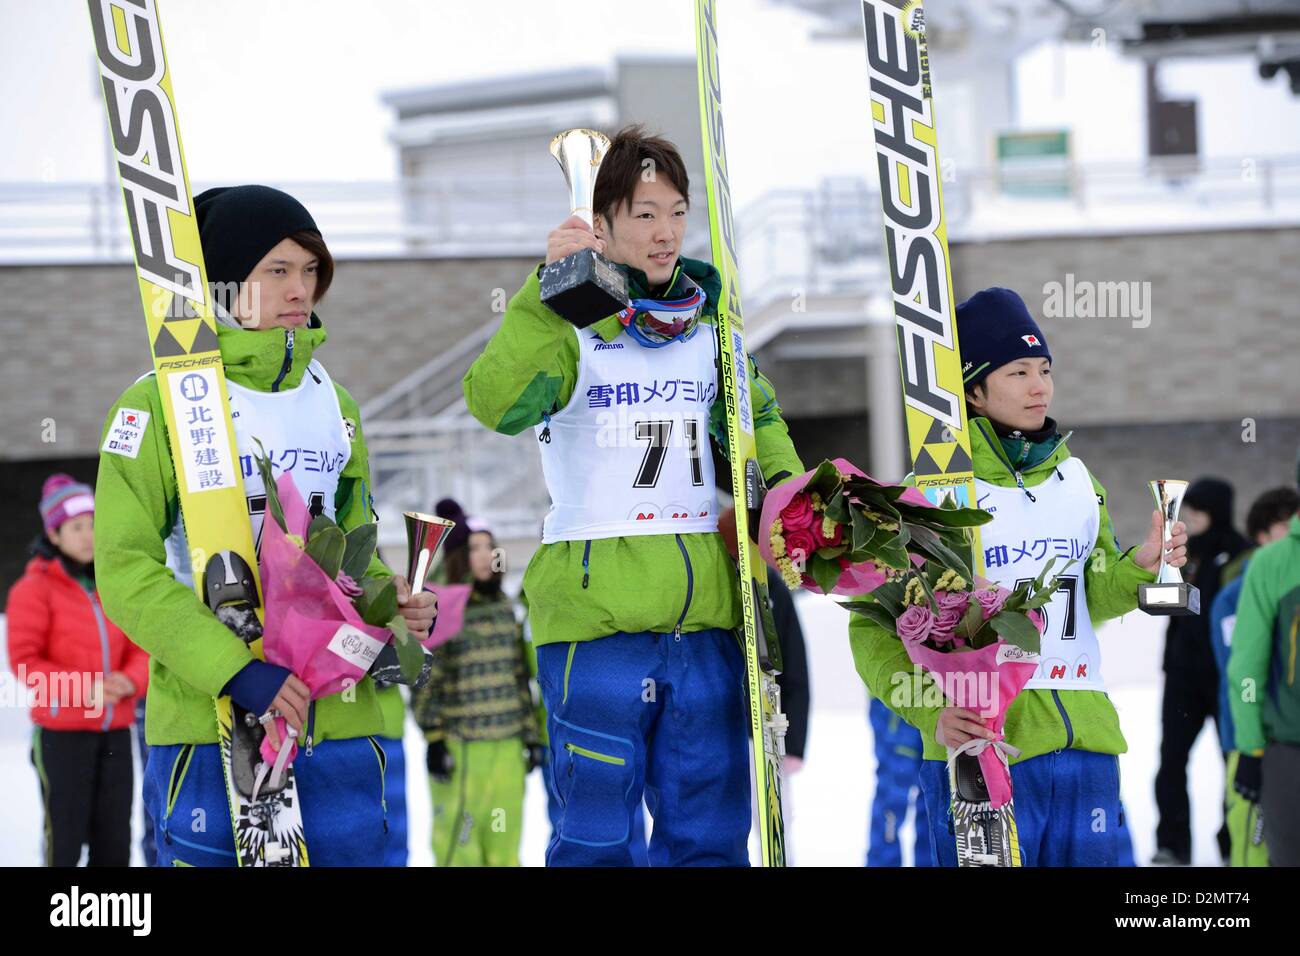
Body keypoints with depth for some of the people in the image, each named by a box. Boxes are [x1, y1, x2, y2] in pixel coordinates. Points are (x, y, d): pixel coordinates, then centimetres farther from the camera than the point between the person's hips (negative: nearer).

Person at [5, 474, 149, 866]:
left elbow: (141, 649, 11)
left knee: (115, 840, 5)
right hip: (63, 734, -5)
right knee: (65, 838, -4)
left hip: (115, 733, 5)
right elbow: (23, 660, -10)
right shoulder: (36, 587, -5)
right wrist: (81, 688, -20)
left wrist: (130, 681, -12)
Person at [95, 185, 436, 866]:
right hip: (209, 721, -5)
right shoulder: (158, 403, -5)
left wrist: (395, 604, 1)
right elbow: (126, 570, -11)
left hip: (339, 721, 5)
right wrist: (235, 670, -20)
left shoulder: (332, 402, 15)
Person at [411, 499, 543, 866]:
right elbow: (425, 681, -5)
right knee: (460, 847, -5)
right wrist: (433, 740, -9)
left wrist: (532, 735, 14)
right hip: (460, 749, -5)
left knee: (504, 848, 8)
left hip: (507, 748, 5)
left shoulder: (504, 607, 11)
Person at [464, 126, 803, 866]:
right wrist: (551, 289, -33)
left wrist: (781, 478, 8)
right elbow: (497, 404, -24)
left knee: (711, 831, 9)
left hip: (705, 611, 5)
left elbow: (755, 416, 27)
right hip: (596, 606, -5)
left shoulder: (707, 319, 12)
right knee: (598, 835, -3)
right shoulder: (567, 323, -5)